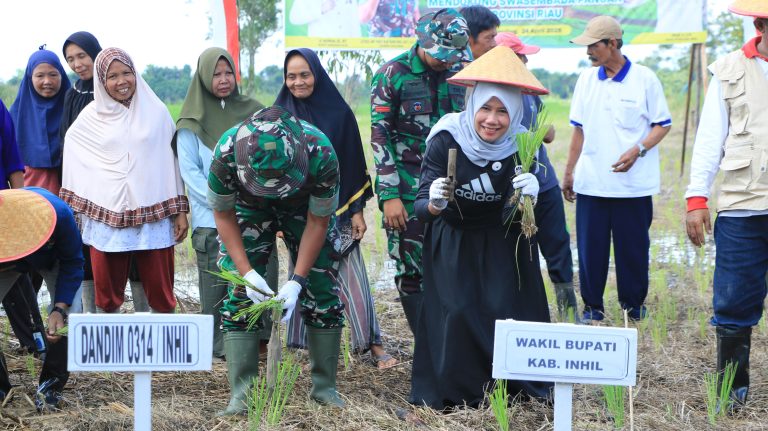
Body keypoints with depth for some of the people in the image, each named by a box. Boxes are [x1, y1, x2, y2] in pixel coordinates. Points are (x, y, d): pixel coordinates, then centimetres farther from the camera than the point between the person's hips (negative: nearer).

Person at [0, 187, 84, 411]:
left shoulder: (58, 214, -44)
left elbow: (72, 263, -26)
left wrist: (59, 308, -37)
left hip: (53, 259, -1)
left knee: (68, 316, -23)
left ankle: (50, 386, -6)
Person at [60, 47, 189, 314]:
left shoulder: (156, 112, 6)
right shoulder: (90, 118, 7)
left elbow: (172, 162, 7)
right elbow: (74, 163, 13)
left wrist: (180, 210, 4)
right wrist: (73, 213, 10)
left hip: (152, 215, -1)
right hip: (106, 217, 1)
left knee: (160, 291, -1)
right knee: (107, 293, 2)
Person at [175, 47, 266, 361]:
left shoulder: (251, 111, 13)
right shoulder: (192, 123, 3)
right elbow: (190, 171, -3)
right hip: (212, 221, -3)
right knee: (216, 284, -5)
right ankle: (214, 346, 4)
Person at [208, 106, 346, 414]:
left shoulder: (321, 154, -38)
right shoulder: (226, 153, -37)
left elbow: (317, 222, -22)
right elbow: (223, 215, -18)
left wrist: (297, 281, -26)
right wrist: (246, 272, -26)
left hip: (304, 207, 0)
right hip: (249, 208, 0)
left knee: (322, 290, -6)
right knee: (240, 294, -11)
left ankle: (325, 387, 7)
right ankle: (241, 394, -6)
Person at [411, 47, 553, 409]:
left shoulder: (521, 147, -18)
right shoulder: (445, 141, -24)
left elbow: (515, 218, -11)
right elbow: (420, 207, -25)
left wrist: (527, 197, -33)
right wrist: (435, 204, -48)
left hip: (501, 244, 1)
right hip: (453, 241, -1)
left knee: (505, 311, -8)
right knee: (457, 312, -12)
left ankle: (515, 384, 14)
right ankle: (454, 389, 8)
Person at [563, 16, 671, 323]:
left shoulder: (644, 79, -4)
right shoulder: (586, 80, 9)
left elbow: (662, 125, -1)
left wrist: (637, 150, -18)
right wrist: (569, 172, 14)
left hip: (633, 183, -3)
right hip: (590, 182, 3)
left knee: (633, 247, 4)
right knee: (590, 248, 4)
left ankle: (633, 305, 20)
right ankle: (592, 306, 15)